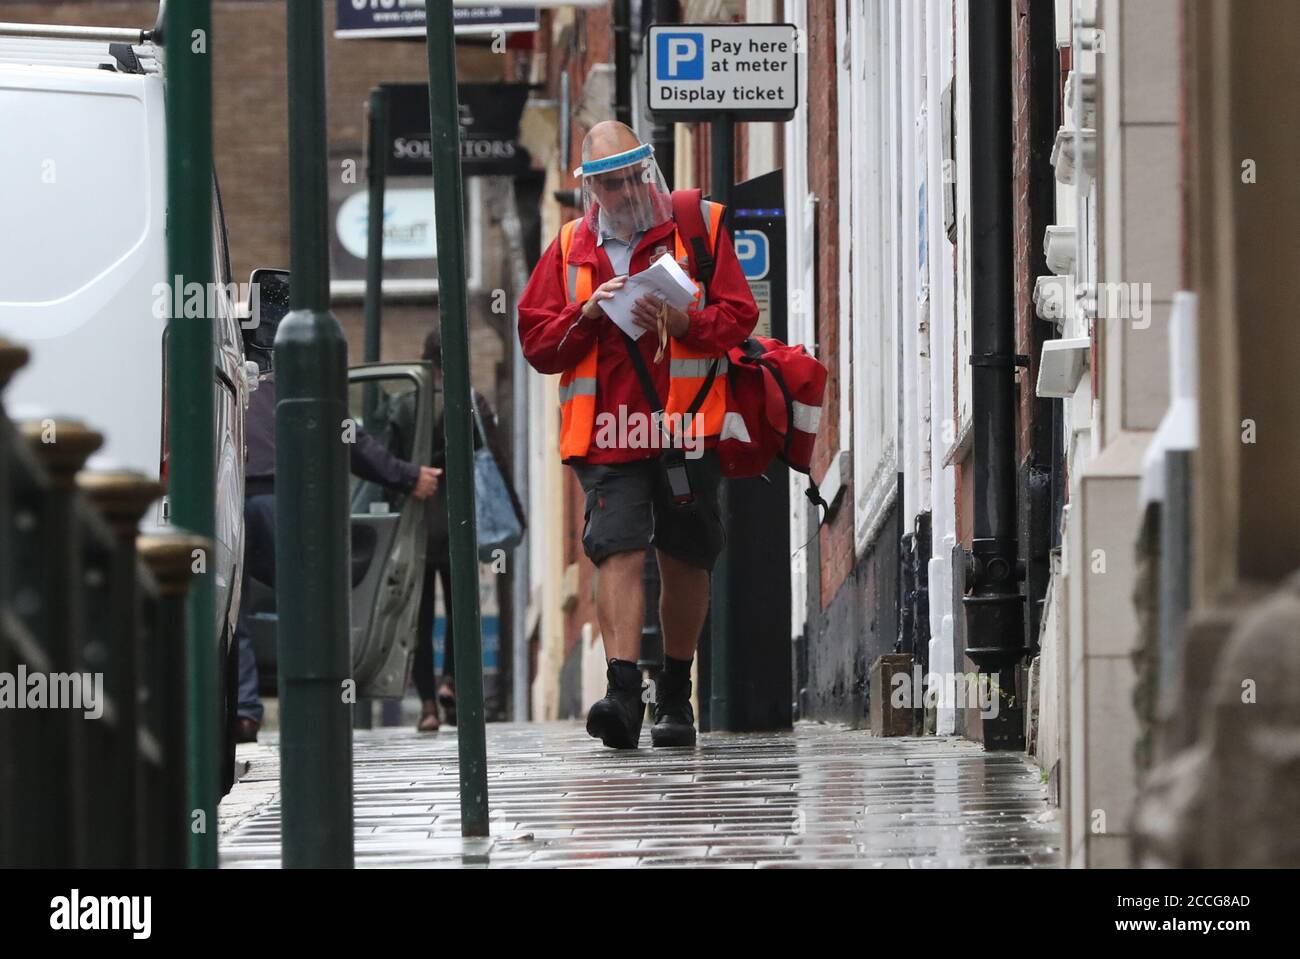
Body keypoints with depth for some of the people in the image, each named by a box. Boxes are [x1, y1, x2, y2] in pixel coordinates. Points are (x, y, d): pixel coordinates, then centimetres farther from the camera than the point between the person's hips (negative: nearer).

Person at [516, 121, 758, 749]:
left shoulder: (698, 229, 6)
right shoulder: (570, 249, 11)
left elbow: (738, 316, 0)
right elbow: (536, 342, 8)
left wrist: (682, 323, -18)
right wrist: (588, 315, -9)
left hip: (686, 428, 0)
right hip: (607, 433, 0)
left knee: (684, 561, 7)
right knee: (618, 554, -14)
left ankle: (675, 695, 23)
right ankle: (622, 691, -23)